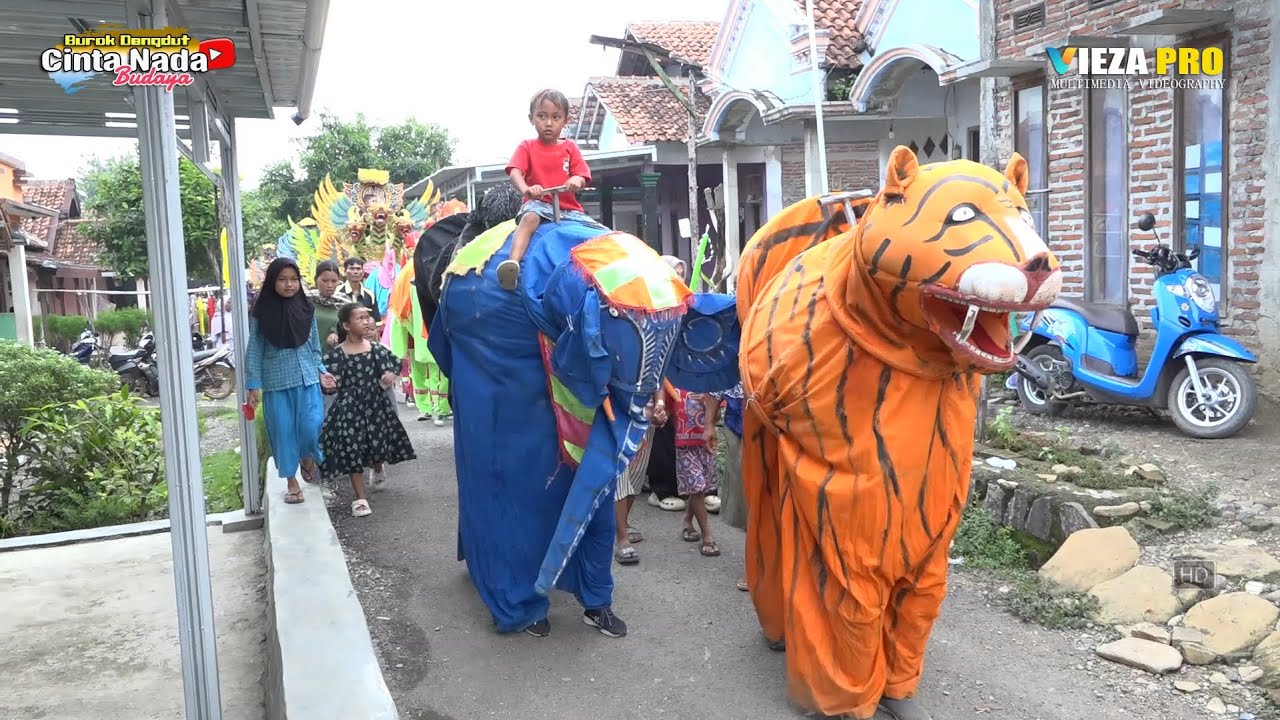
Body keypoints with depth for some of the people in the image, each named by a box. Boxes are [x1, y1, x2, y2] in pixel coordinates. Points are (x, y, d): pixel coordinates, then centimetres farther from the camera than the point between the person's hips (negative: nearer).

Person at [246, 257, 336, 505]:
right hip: (276, 382, -1)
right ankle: (292, 482, 19)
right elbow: (255, 349, -1)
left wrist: (321, 371, 2)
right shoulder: (261, 312, -3)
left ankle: (307, 458, 24)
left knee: (311, 426, -9)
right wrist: (253, 384, -5)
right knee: (283, 431, 5)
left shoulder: (306, 309, 4)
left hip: (307, 379, 1)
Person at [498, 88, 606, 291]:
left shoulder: (570, 148, 14)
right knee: (530, 218, -39)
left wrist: (576, 181, -25)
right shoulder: (526, 147, 7)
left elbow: (582, 177, 3)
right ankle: (513, 263, -55)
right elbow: (515, 173, -11)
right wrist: (526, 189, -35)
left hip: (569, 207, 4)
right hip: (539, 204, -4)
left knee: (604, 233, -14)